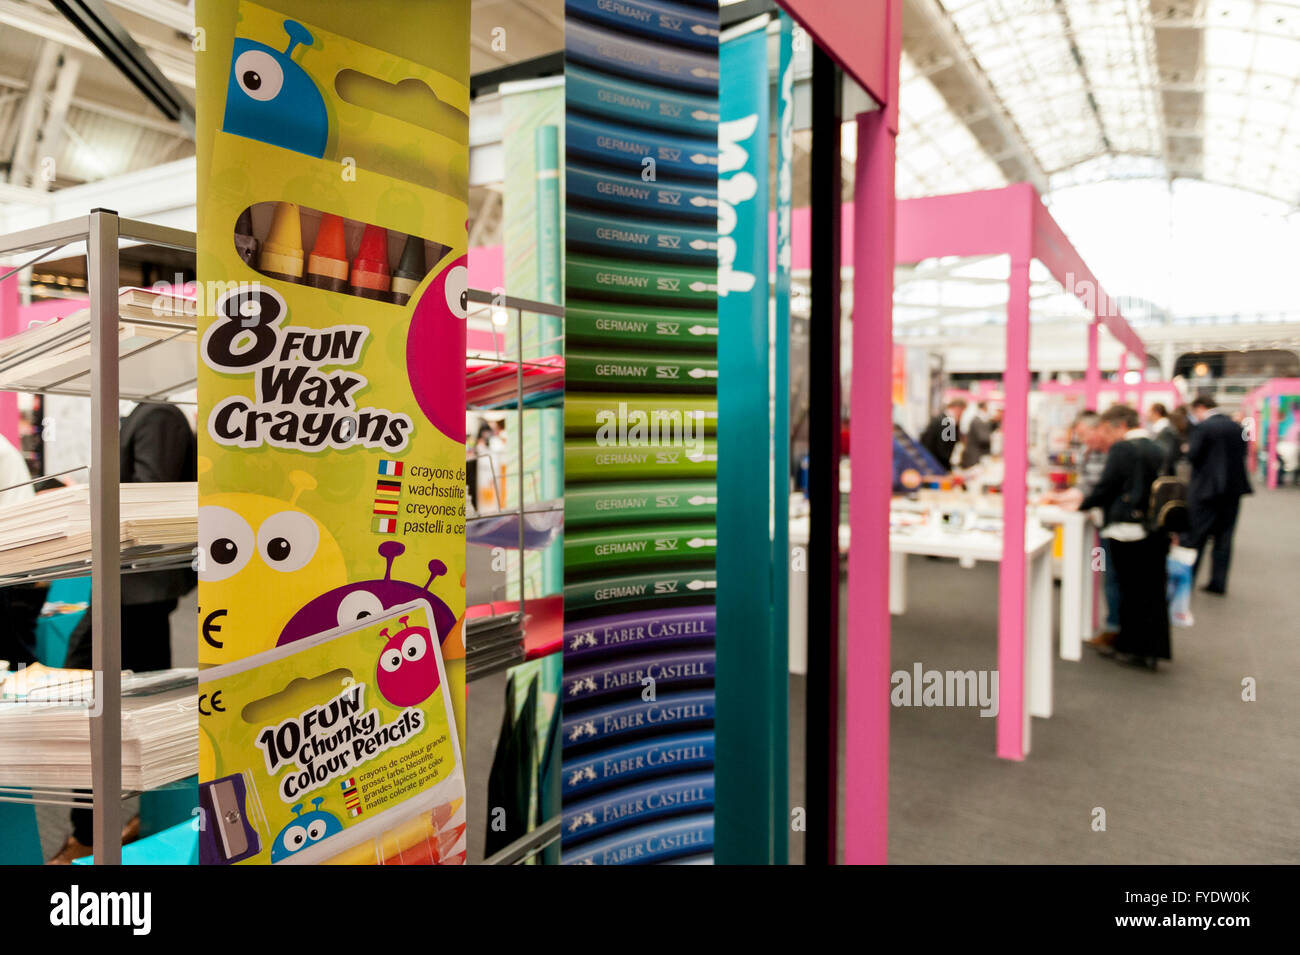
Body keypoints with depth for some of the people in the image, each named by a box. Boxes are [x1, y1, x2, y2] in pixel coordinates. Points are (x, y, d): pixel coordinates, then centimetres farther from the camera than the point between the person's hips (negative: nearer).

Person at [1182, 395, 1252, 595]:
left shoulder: (1203, 427, -13)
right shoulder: (1236, 427, 7)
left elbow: (1192, 455, -16)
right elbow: (1242, 453, 12)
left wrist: (1188, 448, 4)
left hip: (1206, 489, -6)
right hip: (1234, 488, 6)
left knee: (1194, 537, 1)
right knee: (1223, 537, 11)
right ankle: (1218, 583, 14)